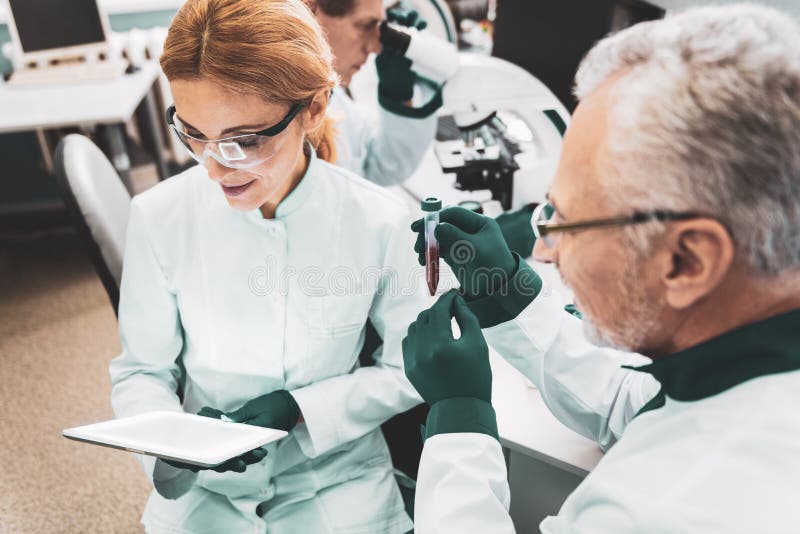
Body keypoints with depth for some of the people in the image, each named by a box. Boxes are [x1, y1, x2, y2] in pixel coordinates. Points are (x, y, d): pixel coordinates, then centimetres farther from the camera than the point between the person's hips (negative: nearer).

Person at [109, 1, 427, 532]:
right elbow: (141, 371, -1)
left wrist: (301, 408, -16)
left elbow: (408, 369, -4)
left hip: (336, 474, -1)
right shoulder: (158, 218, -13)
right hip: (203, 481, 1)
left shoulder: (380, 222, -16)